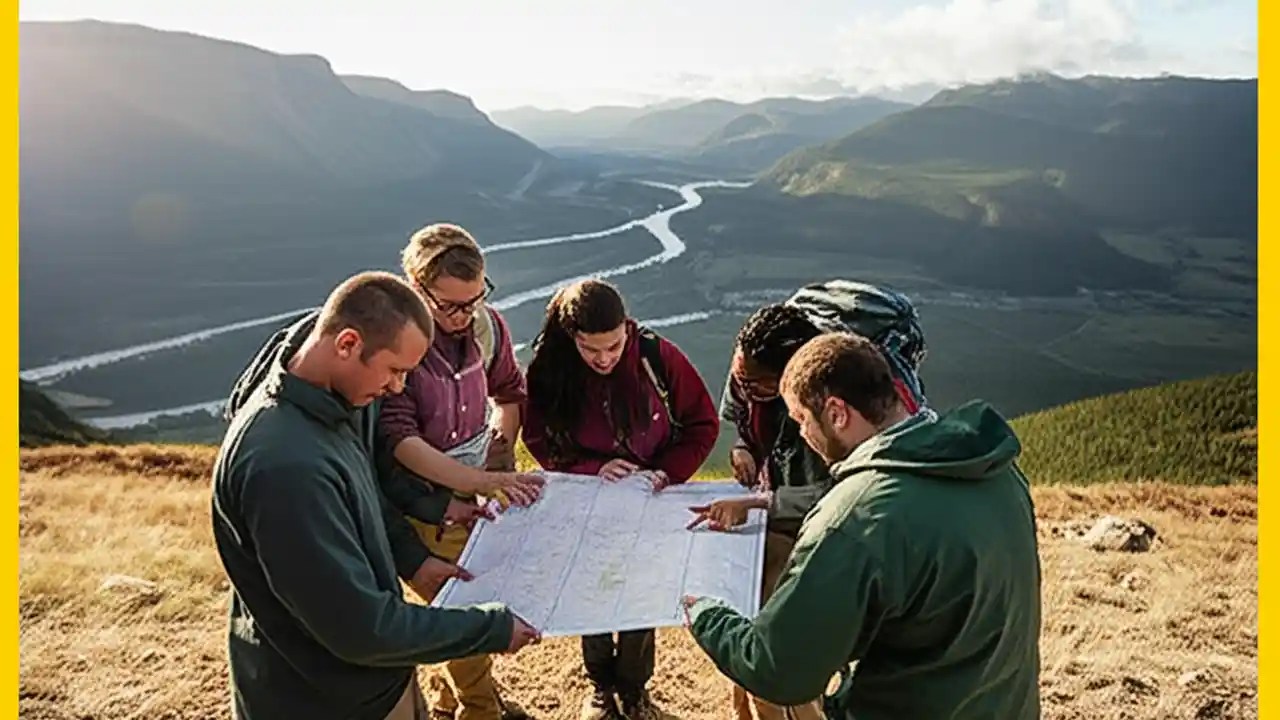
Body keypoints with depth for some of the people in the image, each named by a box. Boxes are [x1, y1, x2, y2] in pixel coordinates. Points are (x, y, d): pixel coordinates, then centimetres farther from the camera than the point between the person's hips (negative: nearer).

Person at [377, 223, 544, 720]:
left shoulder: (486, 325, -5)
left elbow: (508, 389, 16)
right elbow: (398, 439, -27)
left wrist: (503, 444, 2)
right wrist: (480, 482, -34)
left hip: (480, 493, 6)